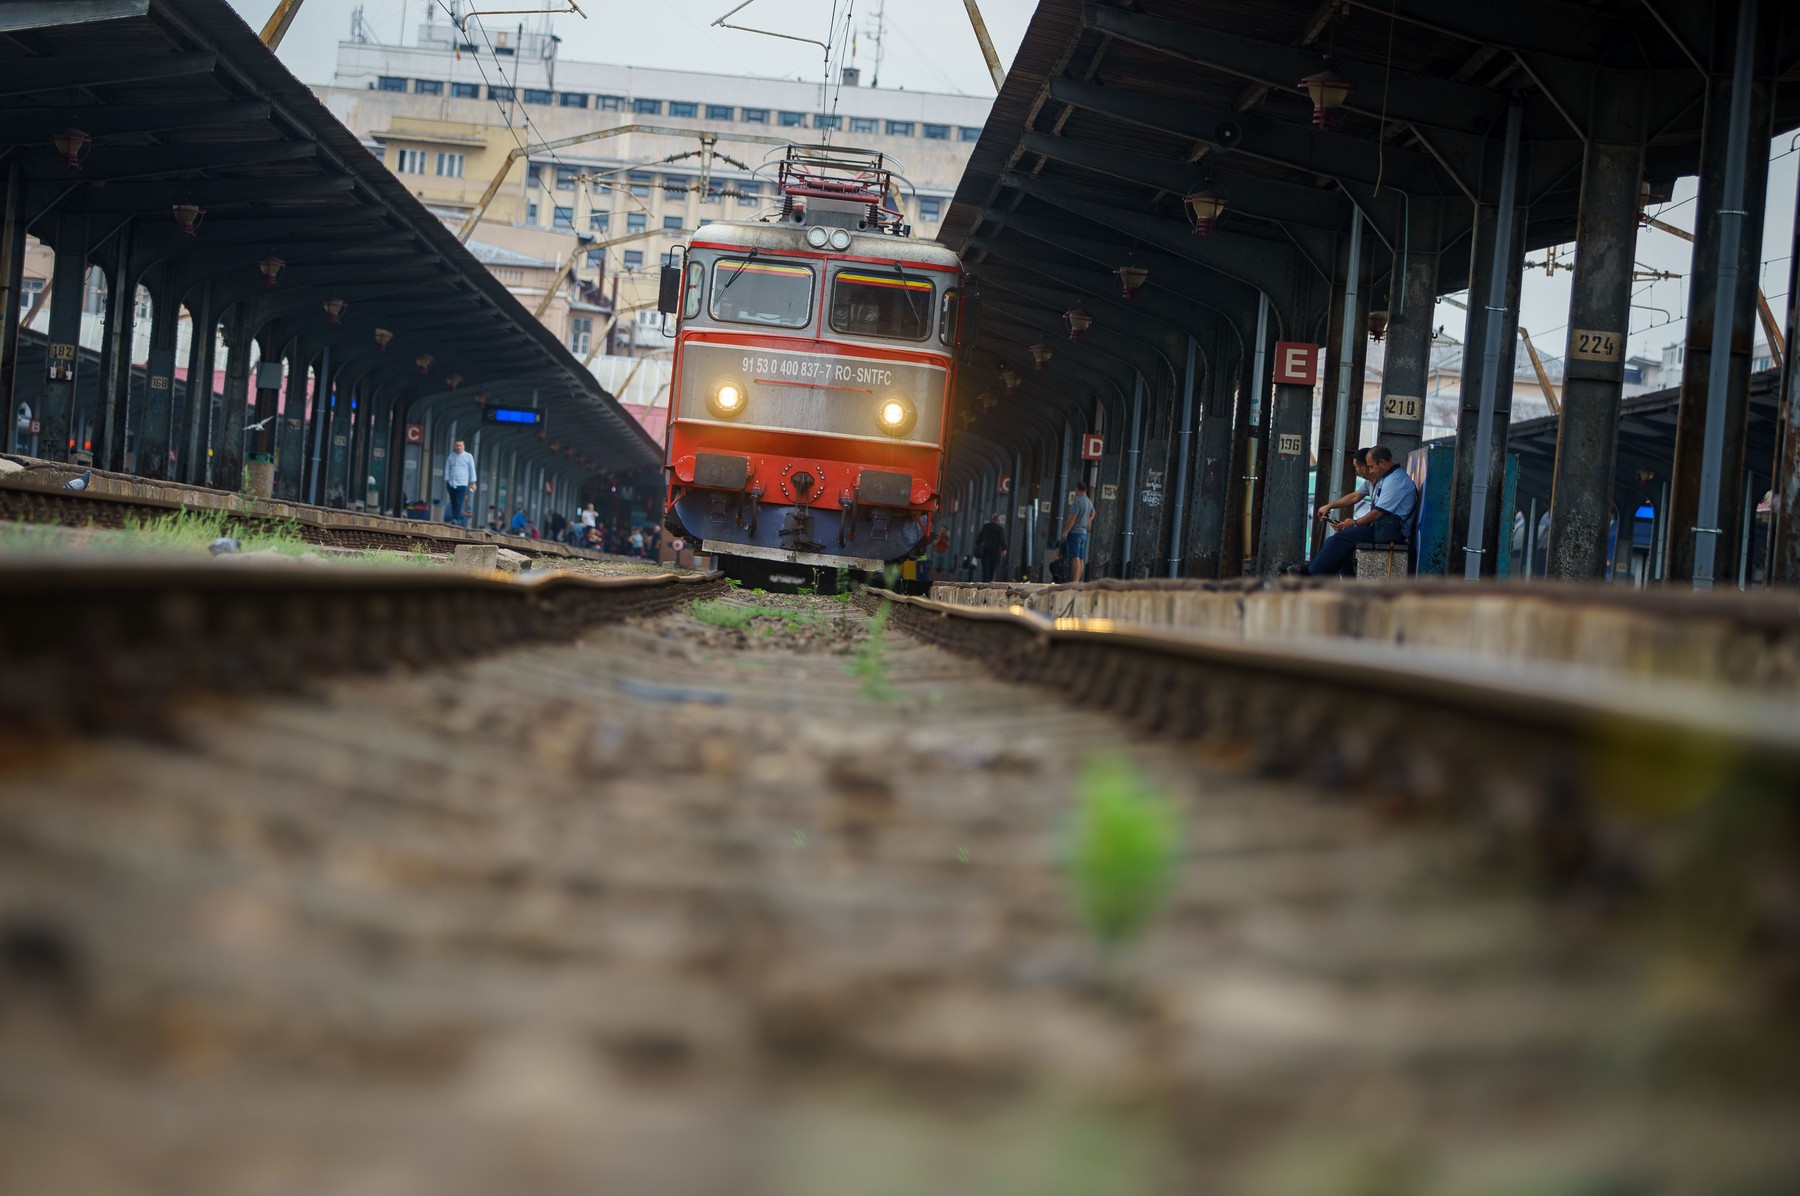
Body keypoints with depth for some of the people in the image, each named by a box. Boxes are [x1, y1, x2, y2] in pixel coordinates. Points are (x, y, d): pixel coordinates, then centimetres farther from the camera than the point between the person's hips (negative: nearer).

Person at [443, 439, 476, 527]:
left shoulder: (468, 456, 3)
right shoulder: (451, 456, 10)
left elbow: (472, 470, 4)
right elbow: (447, 469, 15)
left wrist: (473, 483, 0)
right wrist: (446, 480, 6)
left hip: (462, 484, -3)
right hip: (451, 483, 3)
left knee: (459, 503, -14)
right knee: (453, 503, 4)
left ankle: (456, 520, -16)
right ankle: (455, 520, 11)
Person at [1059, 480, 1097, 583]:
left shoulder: (1077, 501, -15)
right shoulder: (1089, 502, 12)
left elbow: (1072, 518, -20)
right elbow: (1092, 513, 32)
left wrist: (1065, 531, -17)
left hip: (1074, 532, -8)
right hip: (1084, 532, 8)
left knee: (1075, 558, -14)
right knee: (1081, 560, 8)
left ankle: (1074, 581, -21)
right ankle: (1077, 581, 9)